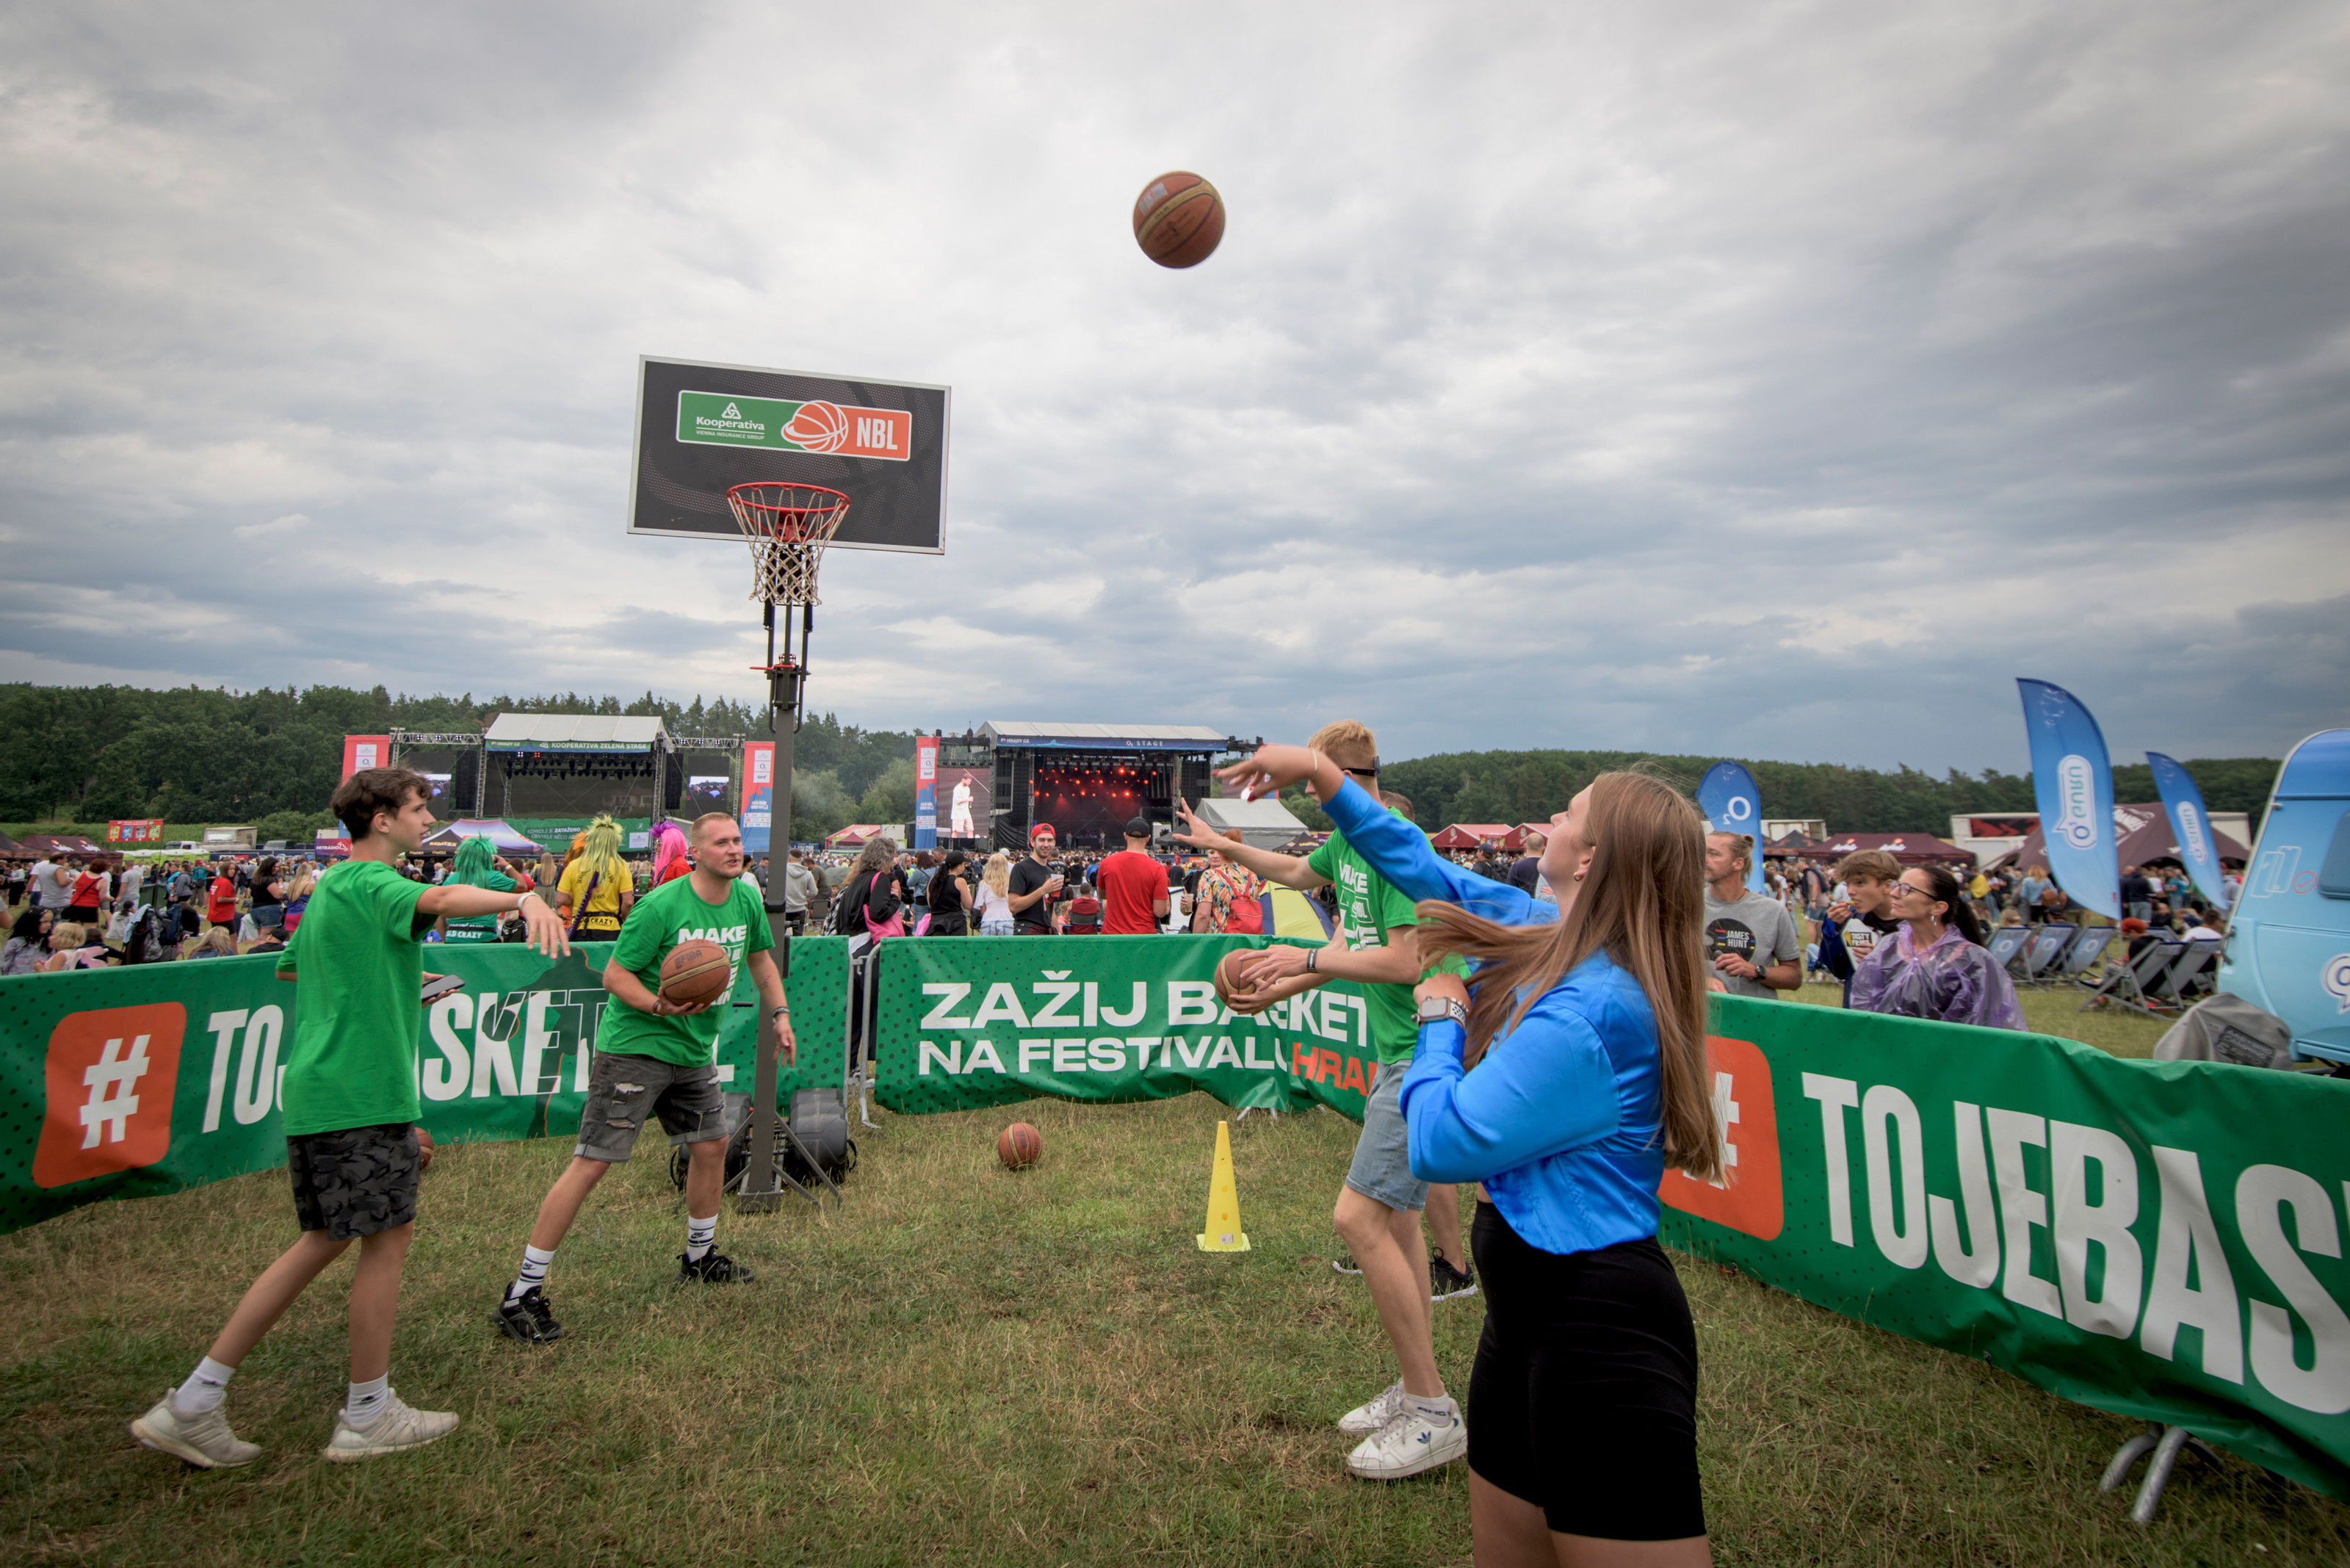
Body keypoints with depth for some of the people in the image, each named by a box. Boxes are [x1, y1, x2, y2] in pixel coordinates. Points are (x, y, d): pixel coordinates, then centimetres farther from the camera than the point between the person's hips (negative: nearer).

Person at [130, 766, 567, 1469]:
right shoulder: (371, 881, -13)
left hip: (315, 1090, 10)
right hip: (363, 1094, -10)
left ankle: (192, 1405, 20)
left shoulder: (330, 887, 17)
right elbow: (440, 898, -36)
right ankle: (366, 1417, 14)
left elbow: (289, 969, 32)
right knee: (388, 1240, 2)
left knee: (325, 1239, 18)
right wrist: (524, 898, -54)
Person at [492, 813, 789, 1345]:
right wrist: (659, 1007, -30)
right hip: (634, 1048, -7)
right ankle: (521, 1295, 3)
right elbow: (614, 975, -15)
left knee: (712, 1145, 15)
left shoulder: (747, 900, 1)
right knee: (592, 1162, -8)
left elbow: (760, 959, 19)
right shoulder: (661, 905, -20)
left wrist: (780, 1013, 13)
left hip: (694, 1052, 7)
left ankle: (699, 1258, 38)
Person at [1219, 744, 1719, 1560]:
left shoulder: (1589, 1010, -25)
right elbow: (1434, 872, 13)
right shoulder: (1557, 941, 2)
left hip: (1596, 1331, -9)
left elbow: (1441, 1144, -21)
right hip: (1528, 1308, 9)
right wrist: (1321, 773, 14)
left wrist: (1441, 1018, -6)